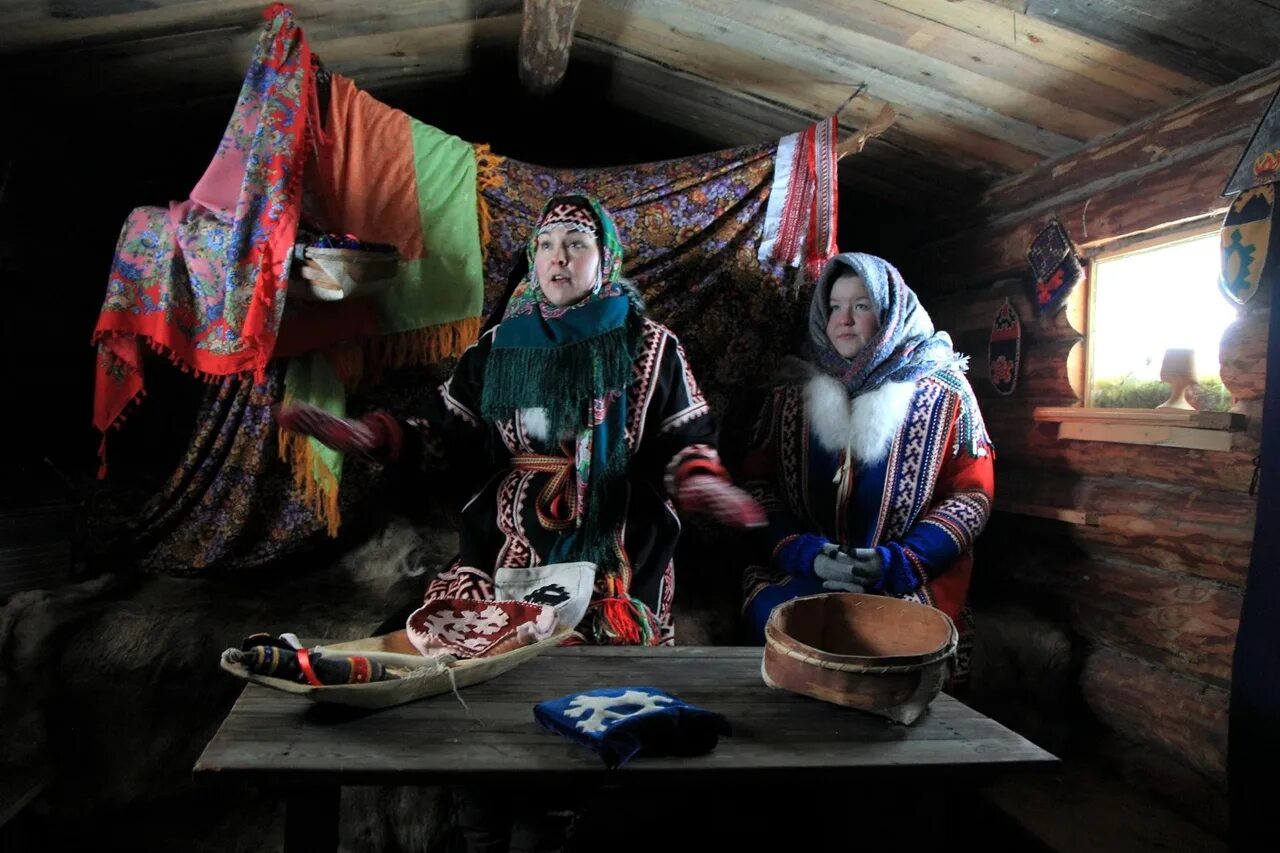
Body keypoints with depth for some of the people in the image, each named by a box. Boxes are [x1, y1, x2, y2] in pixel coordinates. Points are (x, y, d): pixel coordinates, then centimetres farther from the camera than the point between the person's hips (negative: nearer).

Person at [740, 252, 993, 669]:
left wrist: (896, 562, -13)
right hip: (805, 569, 2)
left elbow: (972, 493, 1)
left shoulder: (942, 391, 5)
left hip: (906, 579, -1)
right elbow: (757, 479, 7)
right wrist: (803, 551, -11)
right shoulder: (794, 392, 11)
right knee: (770, 614, -29)